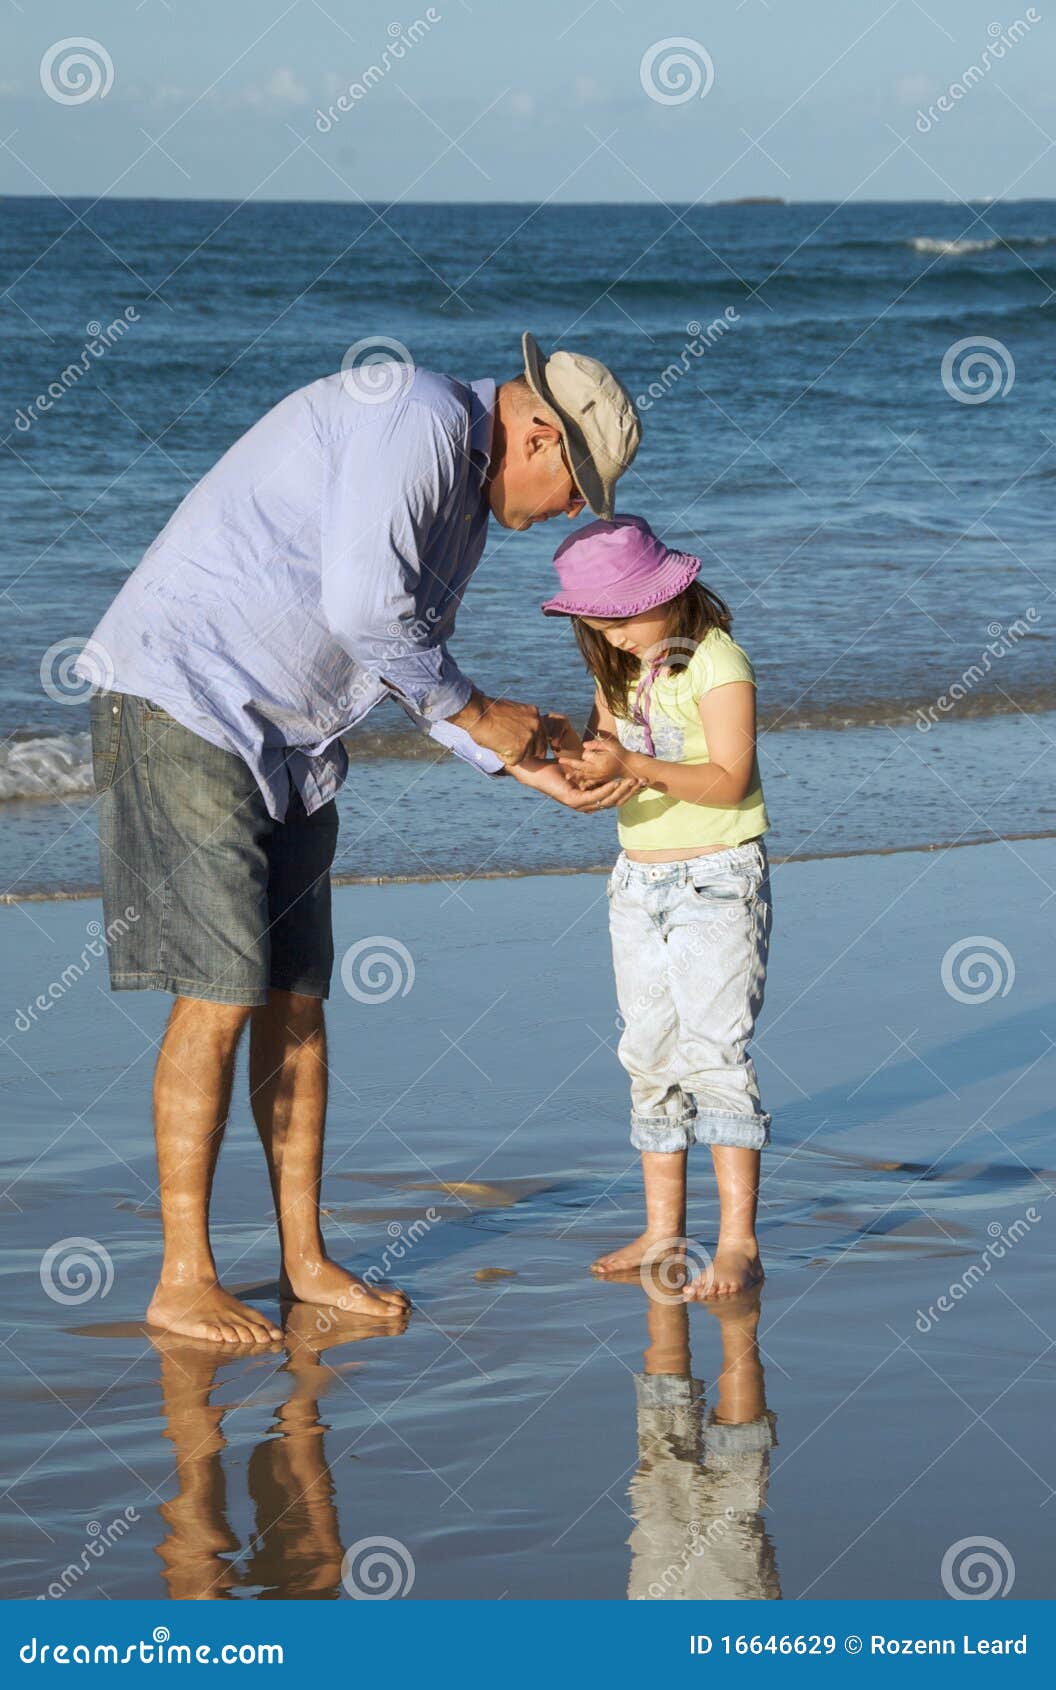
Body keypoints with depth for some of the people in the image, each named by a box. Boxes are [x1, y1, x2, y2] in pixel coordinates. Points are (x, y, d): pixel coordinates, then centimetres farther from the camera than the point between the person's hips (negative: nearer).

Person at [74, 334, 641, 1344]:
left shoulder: (468, 498, 16)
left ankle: (304, 1258, 16)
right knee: (219, 996, -10)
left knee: (296, 997, 9)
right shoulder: (418, 419, -16)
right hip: (181, 703, -10)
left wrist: (541, 770, 8)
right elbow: (361, 604, -26)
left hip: (286, 745, 10)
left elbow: (415, 662, 19)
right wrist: (477, 716, -12)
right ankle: (183, 1281, -4)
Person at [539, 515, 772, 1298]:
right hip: (639, 881, 8)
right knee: (651, 1056, 8)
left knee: (716, 1049, -12)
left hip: (718, 879, -8)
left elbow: (730, 780, -21)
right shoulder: (619, 672, 9)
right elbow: (602, 762, 8)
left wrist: (633, 765, -31)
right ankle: (664, 1231, 15)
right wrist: (578, 769, -15)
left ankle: (739, 1242, -12)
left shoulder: (717, 663, -14)